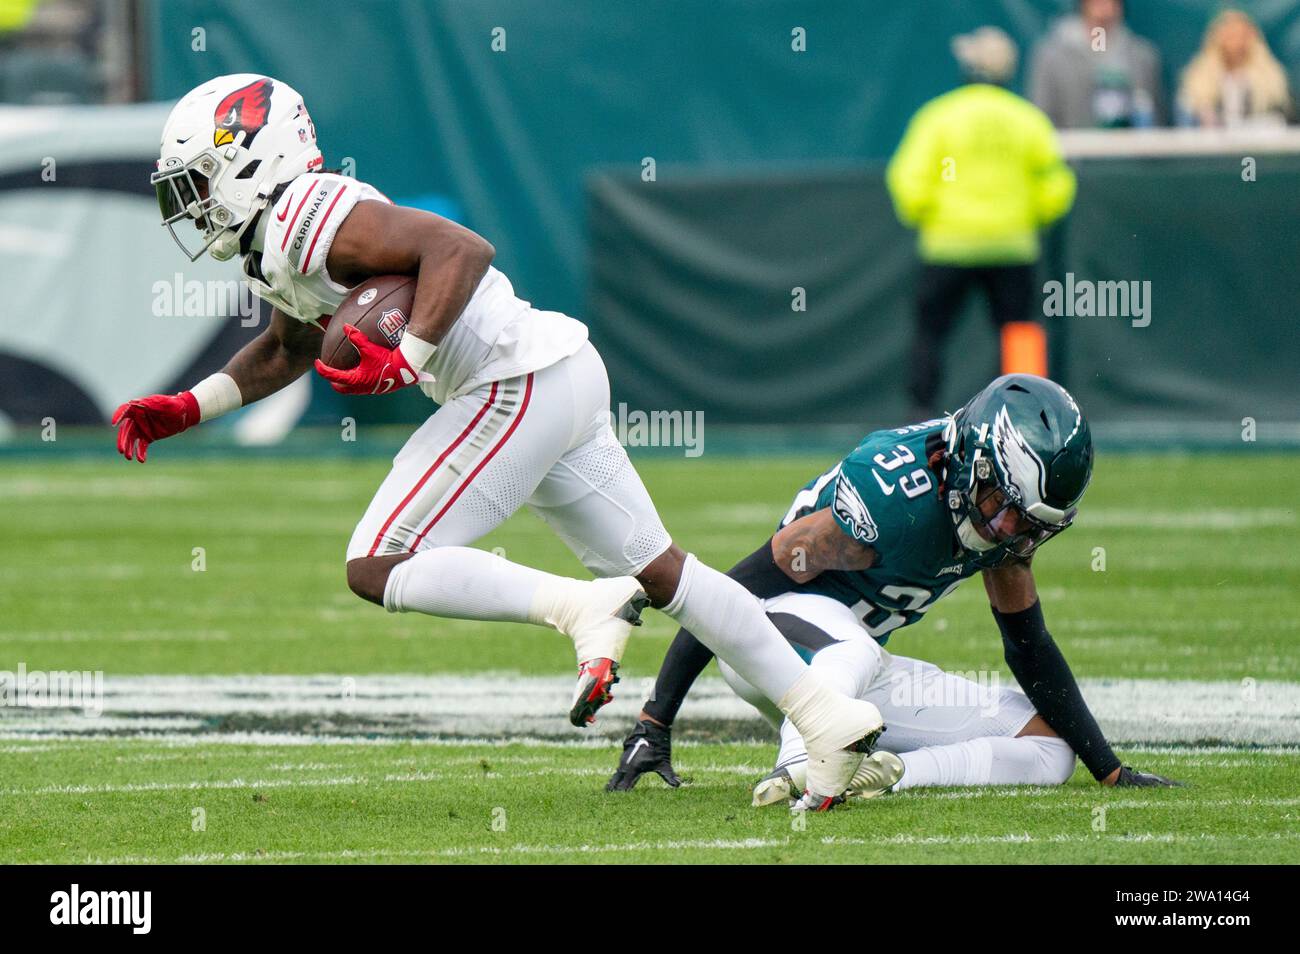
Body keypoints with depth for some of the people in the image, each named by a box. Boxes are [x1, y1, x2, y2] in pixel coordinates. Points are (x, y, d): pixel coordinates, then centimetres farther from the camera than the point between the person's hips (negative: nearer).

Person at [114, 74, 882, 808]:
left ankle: (585, 608, -15)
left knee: (379, 570, -10)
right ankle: (831, 717, 16)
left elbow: (460, 248, -24)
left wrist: (405, 363, -26)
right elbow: (290, 349, 34)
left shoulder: (311, 218, -15)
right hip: (563, 382, 10)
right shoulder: (280, 237, 16)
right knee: (658, 572, 14)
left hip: (518, 384, -10)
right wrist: (186, 409, 26)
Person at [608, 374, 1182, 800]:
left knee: (1049, 747, -4)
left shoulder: (1005, 512, -4)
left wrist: (1111, 771, 9)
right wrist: (654, 723, -22)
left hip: (858, 664, 8)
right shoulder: (891, 499, -29)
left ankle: (888, 772, -22)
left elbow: (1029, 648, 10)